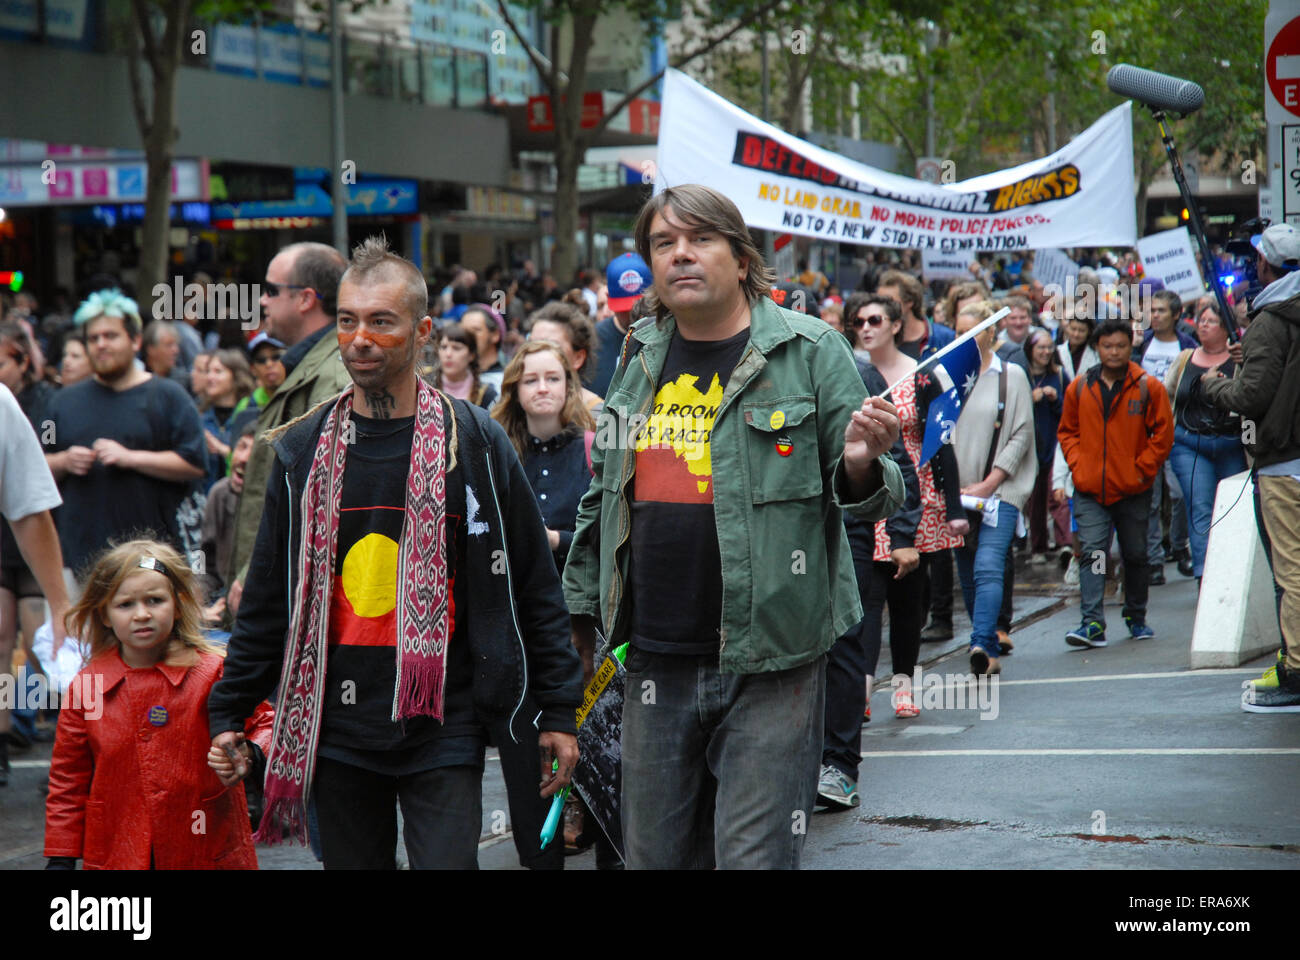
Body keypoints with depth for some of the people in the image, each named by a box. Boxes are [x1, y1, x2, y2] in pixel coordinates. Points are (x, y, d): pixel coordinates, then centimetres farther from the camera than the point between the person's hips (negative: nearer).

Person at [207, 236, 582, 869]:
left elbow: (535, 586, 4)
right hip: (336, 733, 3)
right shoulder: (303, 453, 8)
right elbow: (268, 599, 14)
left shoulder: (475, 444, 1)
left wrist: (558, 711, 1)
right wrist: (229, 713, 11)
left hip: (443, 729, -3)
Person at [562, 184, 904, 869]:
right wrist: (582, 615, 20)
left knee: (753, 857, -4)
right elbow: (603, 499, 21)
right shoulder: (639, 358, 11)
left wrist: (861, 464, -24)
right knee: (653, 856, 14)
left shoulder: (811, 351, -3)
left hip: (770, 663, -5)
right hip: (656, 664, 5)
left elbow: (871, 502, -2)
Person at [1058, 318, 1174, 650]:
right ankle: (1093, 624, -18)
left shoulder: (1148, 387, -3)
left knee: (1135, 556, 12)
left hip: (1133, 490, 0)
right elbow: (1067, 431, 14)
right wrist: (1077, 464, 0)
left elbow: (1163, 434, 0)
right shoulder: (1080, 388, 3)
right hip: (1089, 490, 0)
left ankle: (1136, 618, 29)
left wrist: (1142, 467, -7)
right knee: (1092, 553, -11)